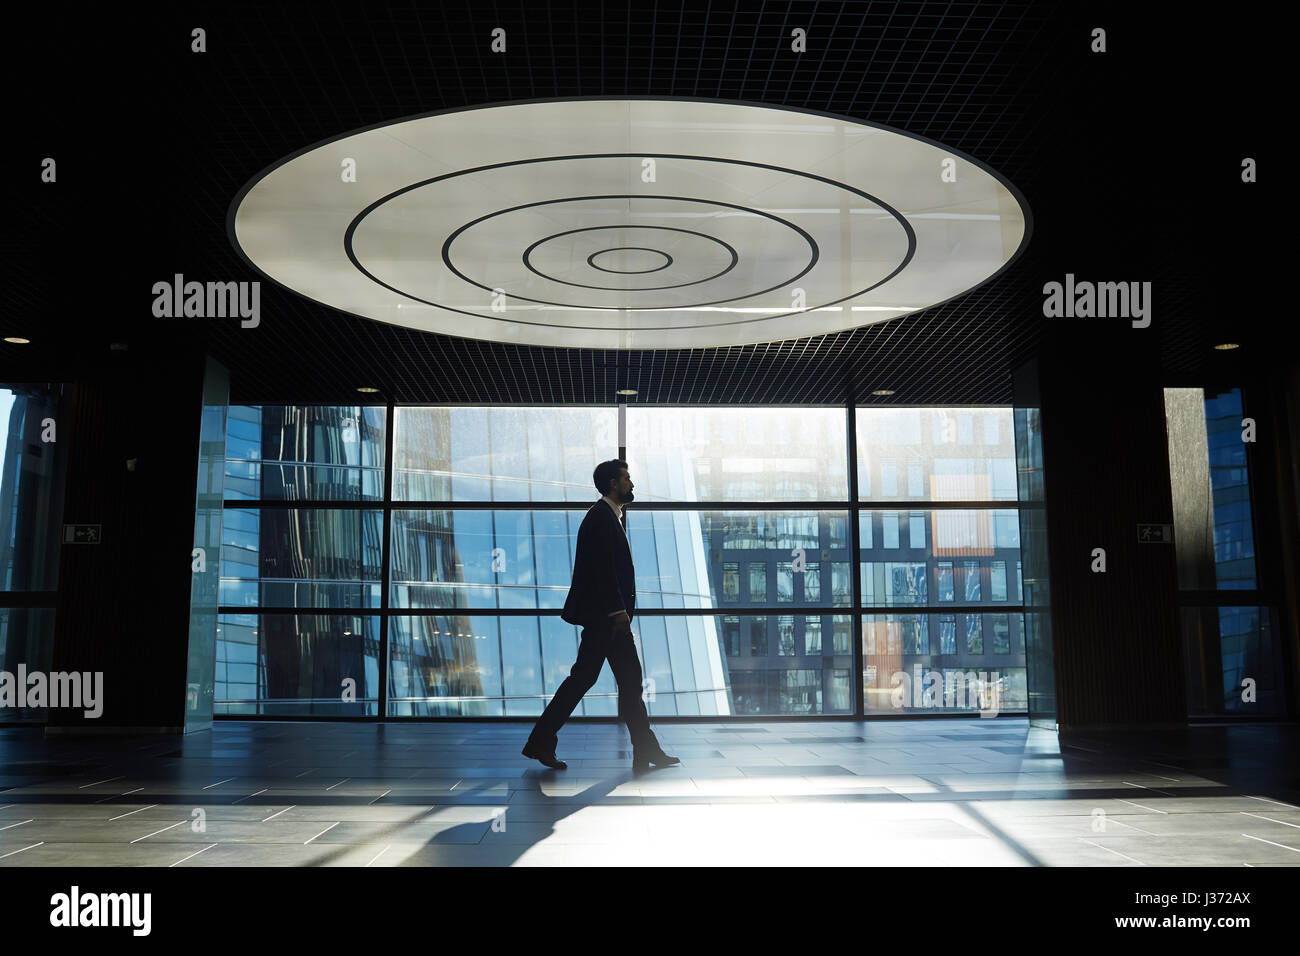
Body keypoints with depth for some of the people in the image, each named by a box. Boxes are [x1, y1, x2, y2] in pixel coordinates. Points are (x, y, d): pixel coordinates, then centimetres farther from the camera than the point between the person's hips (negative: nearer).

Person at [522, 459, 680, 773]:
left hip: (611, 615, 10)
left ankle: (647, 752, 12)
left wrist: (622, 610, 18)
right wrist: (618, 610, -21)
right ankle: (541, 741, 5)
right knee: (583, 676, -5)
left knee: (630, 680, 8)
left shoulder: (610, 516, 18)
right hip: (603, 614, -10)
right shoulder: (601, 515, -13)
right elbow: (602, 568, -20)